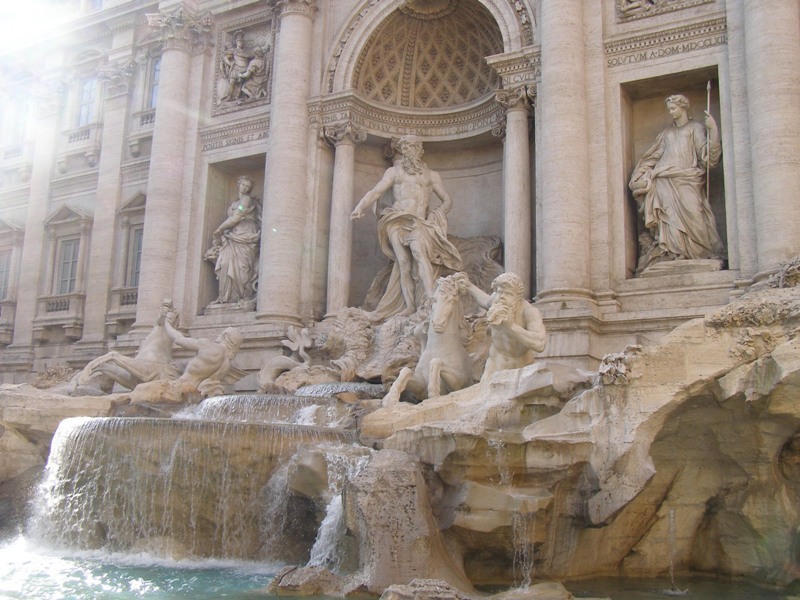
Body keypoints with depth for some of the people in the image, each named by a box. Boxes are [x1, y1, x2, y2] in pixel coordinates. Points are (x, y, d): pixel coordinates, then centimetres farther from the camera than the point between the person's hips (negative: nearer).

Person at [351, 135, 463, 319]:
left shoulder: (432, 175, 23)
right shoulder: (394, 171, 20)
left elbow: (447, 200, 23)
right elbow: (375, 192, 8)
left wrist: (437, 214, 2)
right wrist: (359, 208, -10)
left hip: (419, 223, -1)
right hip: (397, 221, 1)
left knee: (419, 251, -29)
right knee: (404, 263, -15)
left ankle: (430, 298, -41)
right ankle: (409, 306, -18)